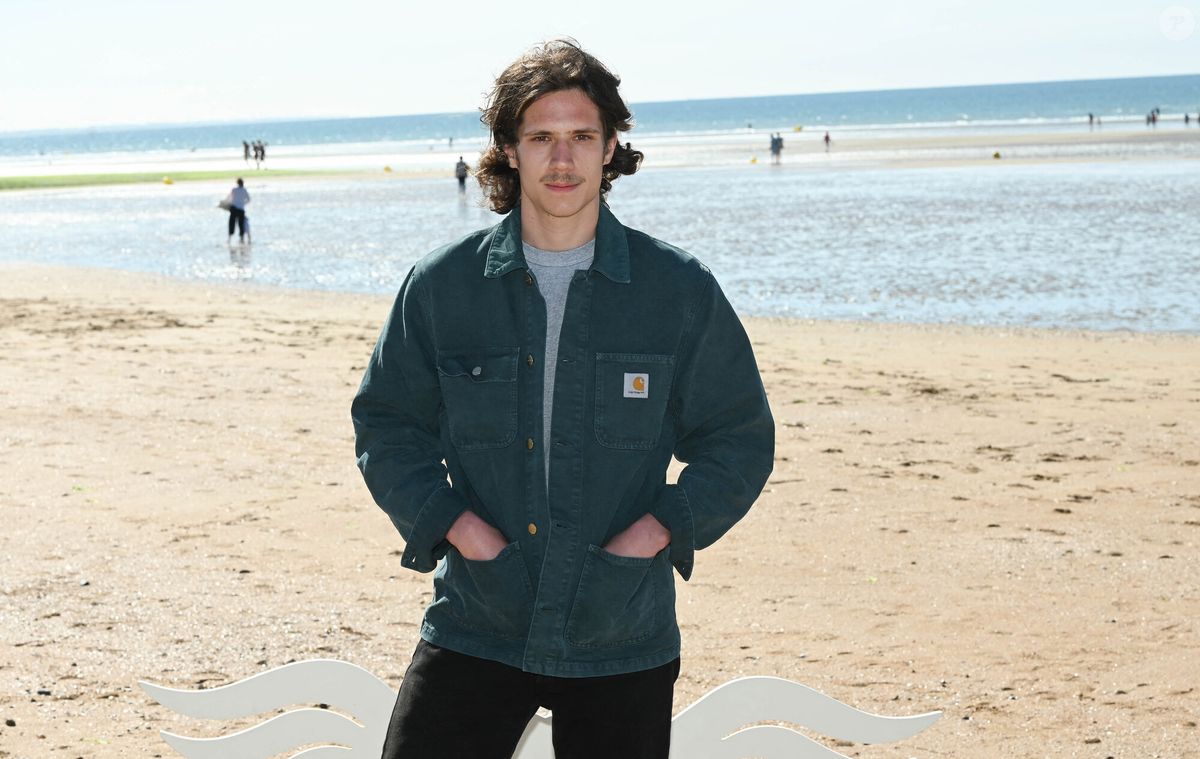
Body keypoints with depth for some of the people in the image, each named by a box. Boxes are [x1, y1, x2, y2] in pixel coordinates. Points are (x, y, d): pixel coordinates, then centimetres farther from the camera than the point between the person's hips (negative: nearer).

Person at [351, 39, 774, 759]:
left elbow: (740, 439, 7)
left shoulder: (681, 291, -1)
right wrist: (448, 519, -5)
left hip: (623, 639, 0)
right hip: (475, 627, 0)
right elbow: (386, 423, 10)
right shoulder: (441, 286, 1)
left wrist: (662, 528, -7)